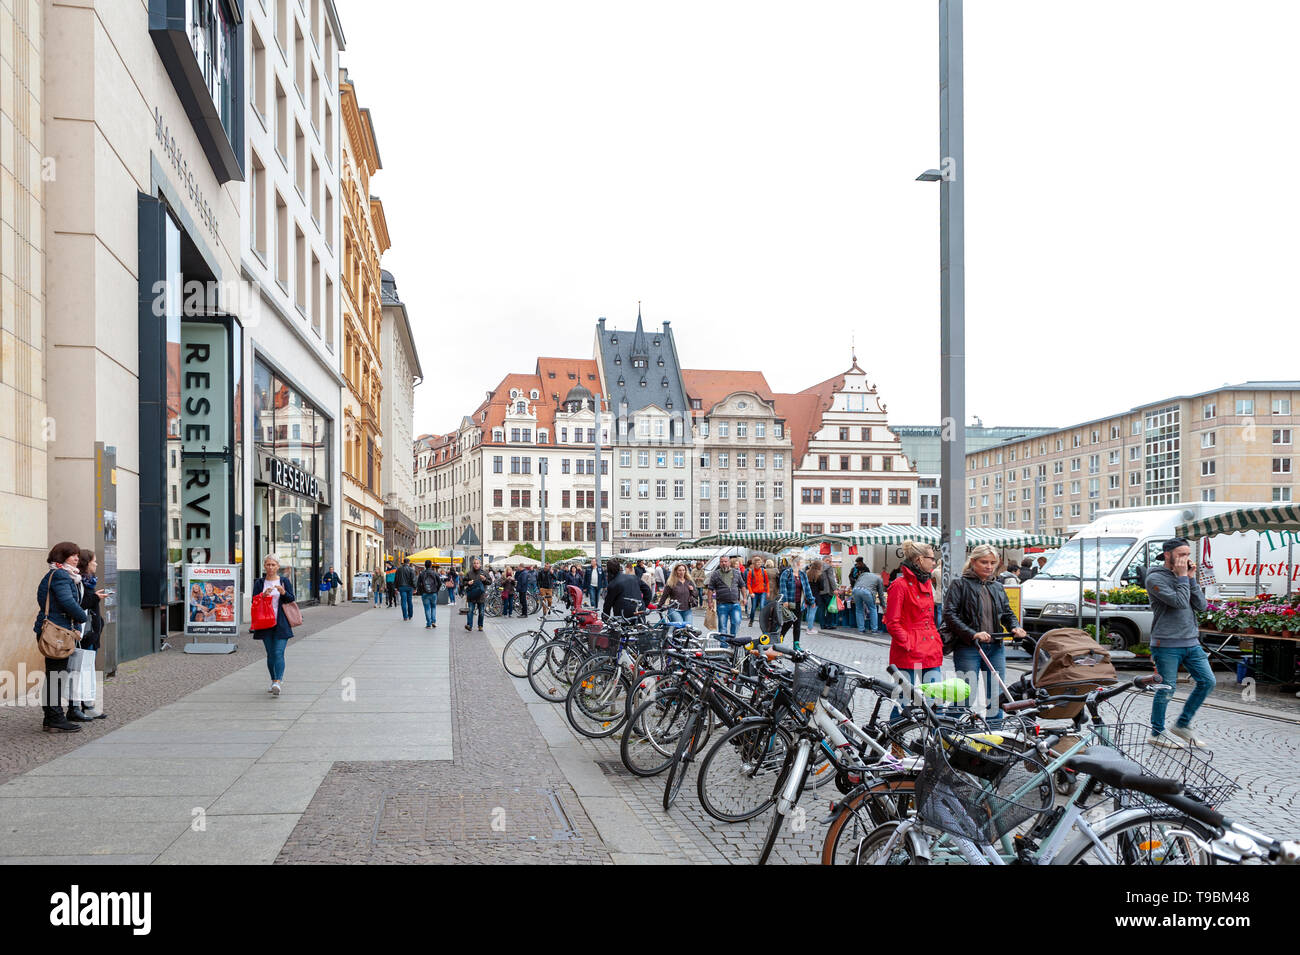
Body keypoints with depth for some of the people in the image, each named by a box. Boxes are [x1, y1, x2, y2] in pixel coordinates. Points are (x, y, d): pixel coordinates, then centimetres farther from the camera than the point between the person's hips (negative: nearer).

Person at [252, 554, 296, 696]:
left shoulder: (285, 581, 6)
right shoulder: (259, 583, 9)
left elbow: (292, 600, 2)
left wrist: (283, 592, -17)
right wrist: (264, 595, -16)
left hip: (281, 624, -2)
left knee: (278, 653, -13)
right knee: (270, 655, 7)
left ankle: (278, 682, -21)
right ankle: (275, 680, 19)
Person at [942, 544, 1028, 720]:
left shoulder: (998, 587, 16)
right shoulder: (960, 584, -3)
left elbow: (1007, 613, 21)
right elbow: (949, 614, -12)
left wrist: (1015, 628, -2)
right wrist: (973, 634, -22)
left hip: (995, 648, 6)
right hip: (967, 648, -6)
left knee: (997, 696, 8)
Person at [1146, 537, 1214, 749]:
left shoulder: (1185, 577, 13)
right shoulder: (1156, 578, -10)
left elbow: (1201, 605, 4)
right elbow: (1180, 602, -21)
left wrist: (1192, 578, -1)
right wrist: (1182, 577, -11)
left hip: (1191, 642, 7)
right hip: (1167, 645, -7)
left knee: (1207, 681, 3)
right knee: (1166, 689, -1)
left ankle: (1182, 725, 18)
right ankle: (1157, 734, 15)